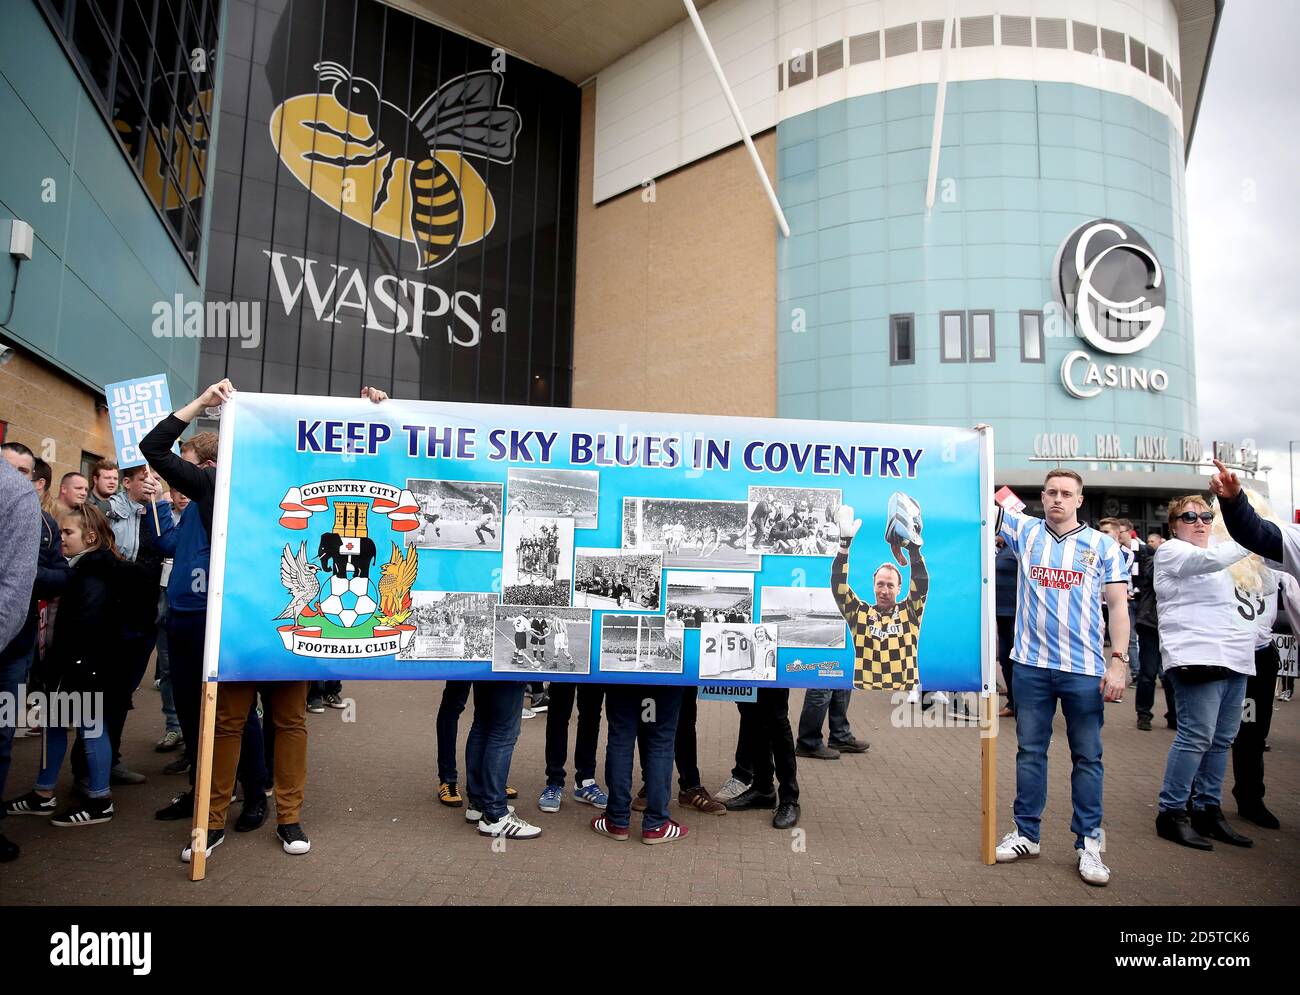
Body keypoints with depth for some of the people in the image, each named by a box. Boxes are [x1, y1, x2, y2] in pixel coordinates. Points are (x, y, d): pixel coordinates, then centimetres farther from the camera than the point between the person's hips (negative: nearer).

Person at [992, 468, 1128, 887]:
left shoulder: (1103, 545, 3)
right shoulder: (1026, 531, 6)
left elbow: (1118, 605, 2)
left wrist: (1119, 661, -6)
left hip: (1085, 669, -1)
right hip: (1031, 664, 1)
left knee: (1087, 757, 7)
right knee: (1030, 751, 10)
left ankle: (1089, 843, 19)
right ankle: (1026, 833, 22)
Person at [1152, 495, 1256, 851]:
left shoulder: (1214, 554, 24)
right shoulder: (1172, 551, -3)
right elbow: (1211, 558, -21)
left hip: (1233, 657, 9)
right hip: (1198, 657, -8)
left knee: (1221, 740, 8)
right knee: (1196, 737, -11)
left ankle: (1208, 810, 18)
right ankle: (1171, 813, -2)